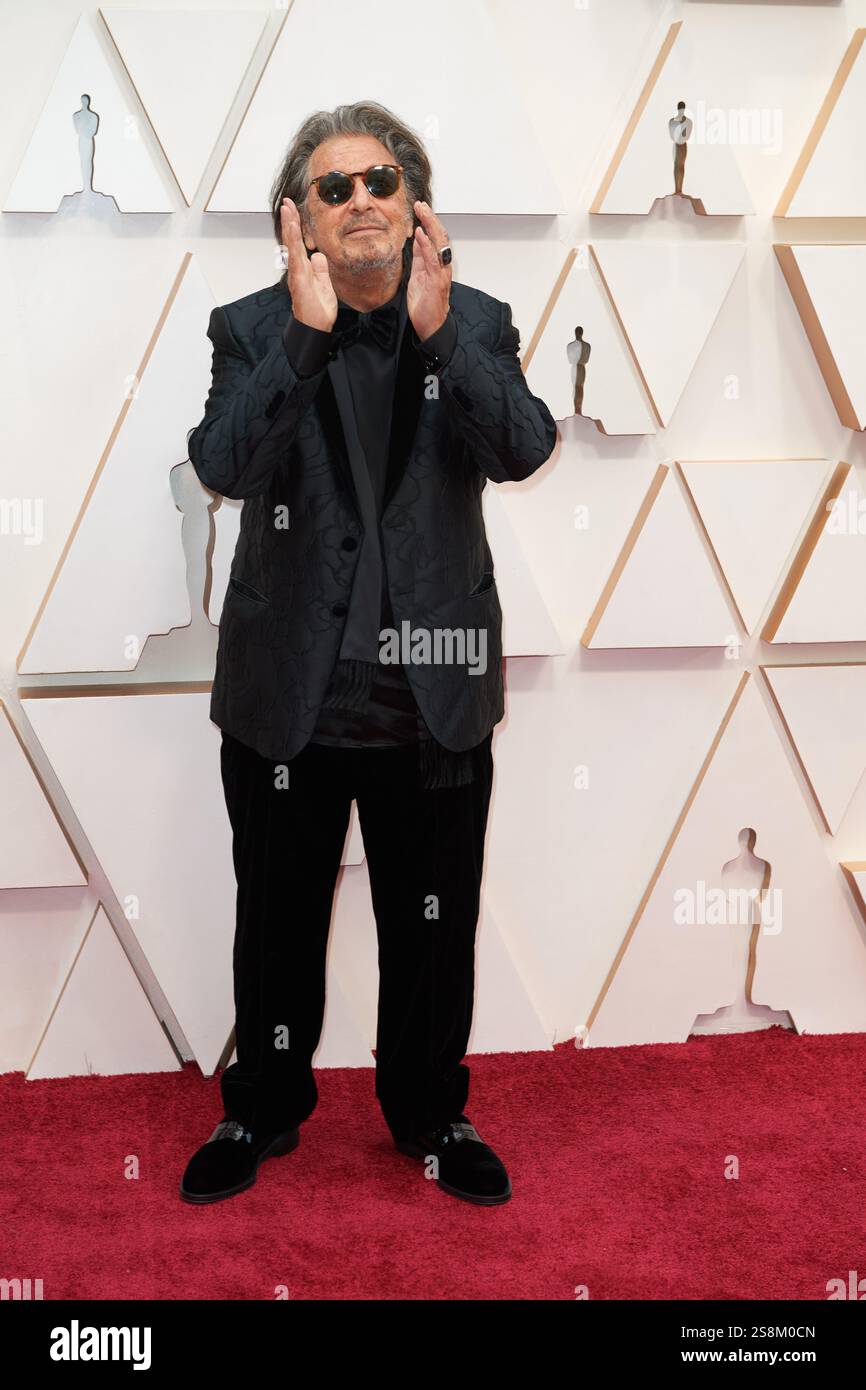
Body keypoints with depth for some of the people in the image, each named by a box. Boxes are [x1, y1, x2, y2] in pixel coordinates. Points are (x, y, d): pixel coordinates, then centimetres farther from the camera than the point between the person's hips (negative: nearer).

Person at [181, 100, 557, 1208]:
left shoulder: (475, 322, 0)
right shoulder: (254, 329, -3)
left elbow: (522, 451, -16)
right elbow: (223, 466, -19)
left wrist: (437, 334, -26)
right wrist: (308, 333, -26)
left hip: (435, 697, 1)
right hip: (289, 695, 0)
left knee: (434, 927, 15)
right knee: (279, 921, 16)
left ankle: (430, 1111, 38)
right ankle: (263, 1109, 39)